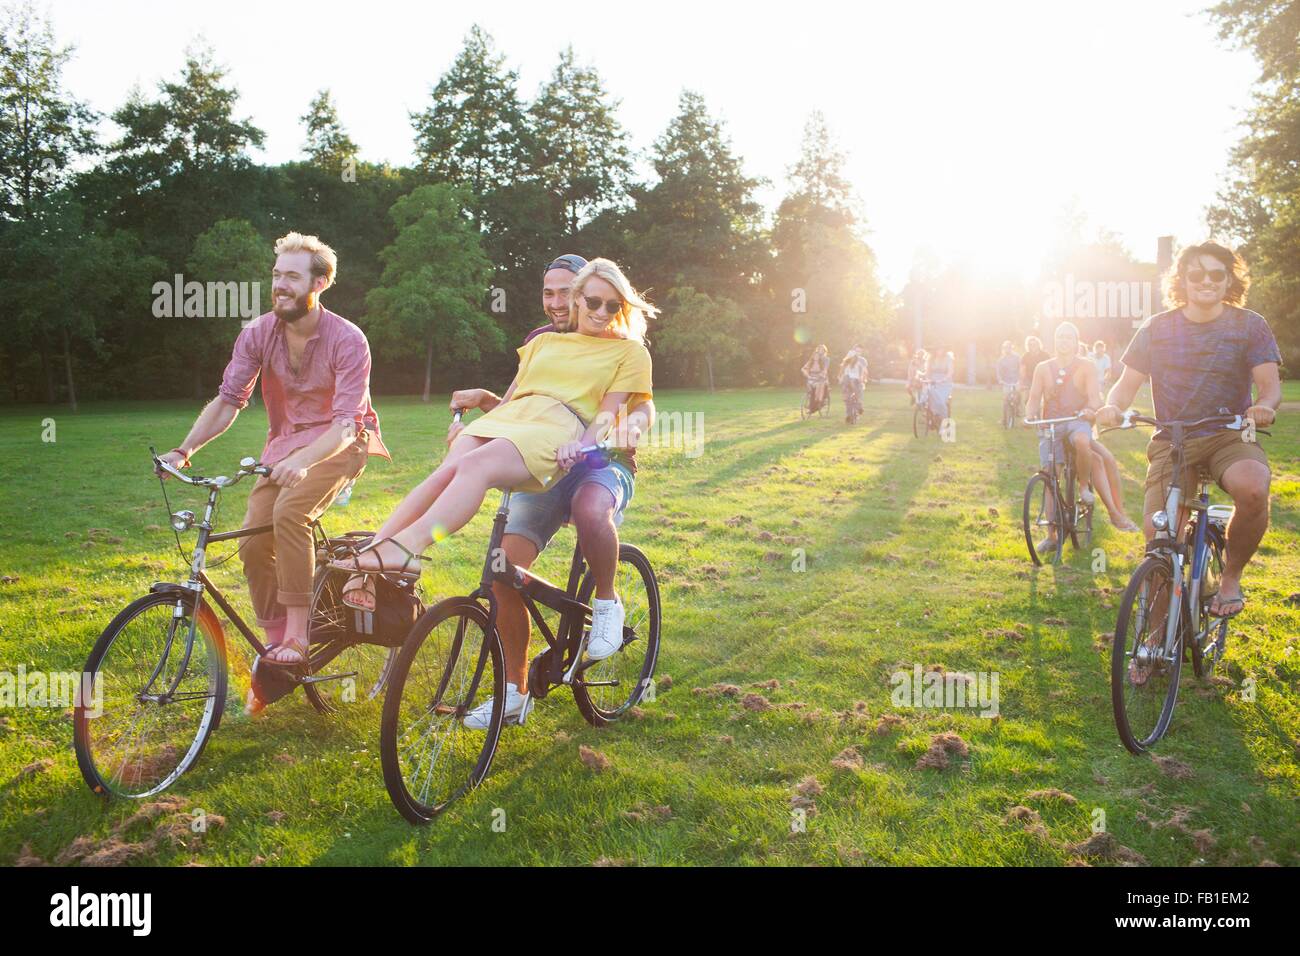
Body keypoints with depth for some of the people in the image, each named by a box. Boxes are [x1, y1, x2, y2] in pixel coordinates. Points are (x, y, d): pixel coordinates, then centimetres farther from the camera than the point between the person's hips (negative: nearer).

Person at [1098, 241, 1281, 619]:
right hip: (1172, 441, 1)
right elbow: (1128, 383, 3)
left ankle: (1231, 577, -8)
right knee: (1158, 534, -20)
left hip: (1230, 436, 0)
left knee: (1253, 489, -35)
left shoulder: (1249, 325, 2)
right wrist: (1112, 407, -20)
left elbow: (1269, 383, -5)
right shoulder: (1157, 328, 4)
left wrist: (1265, 406, -29)